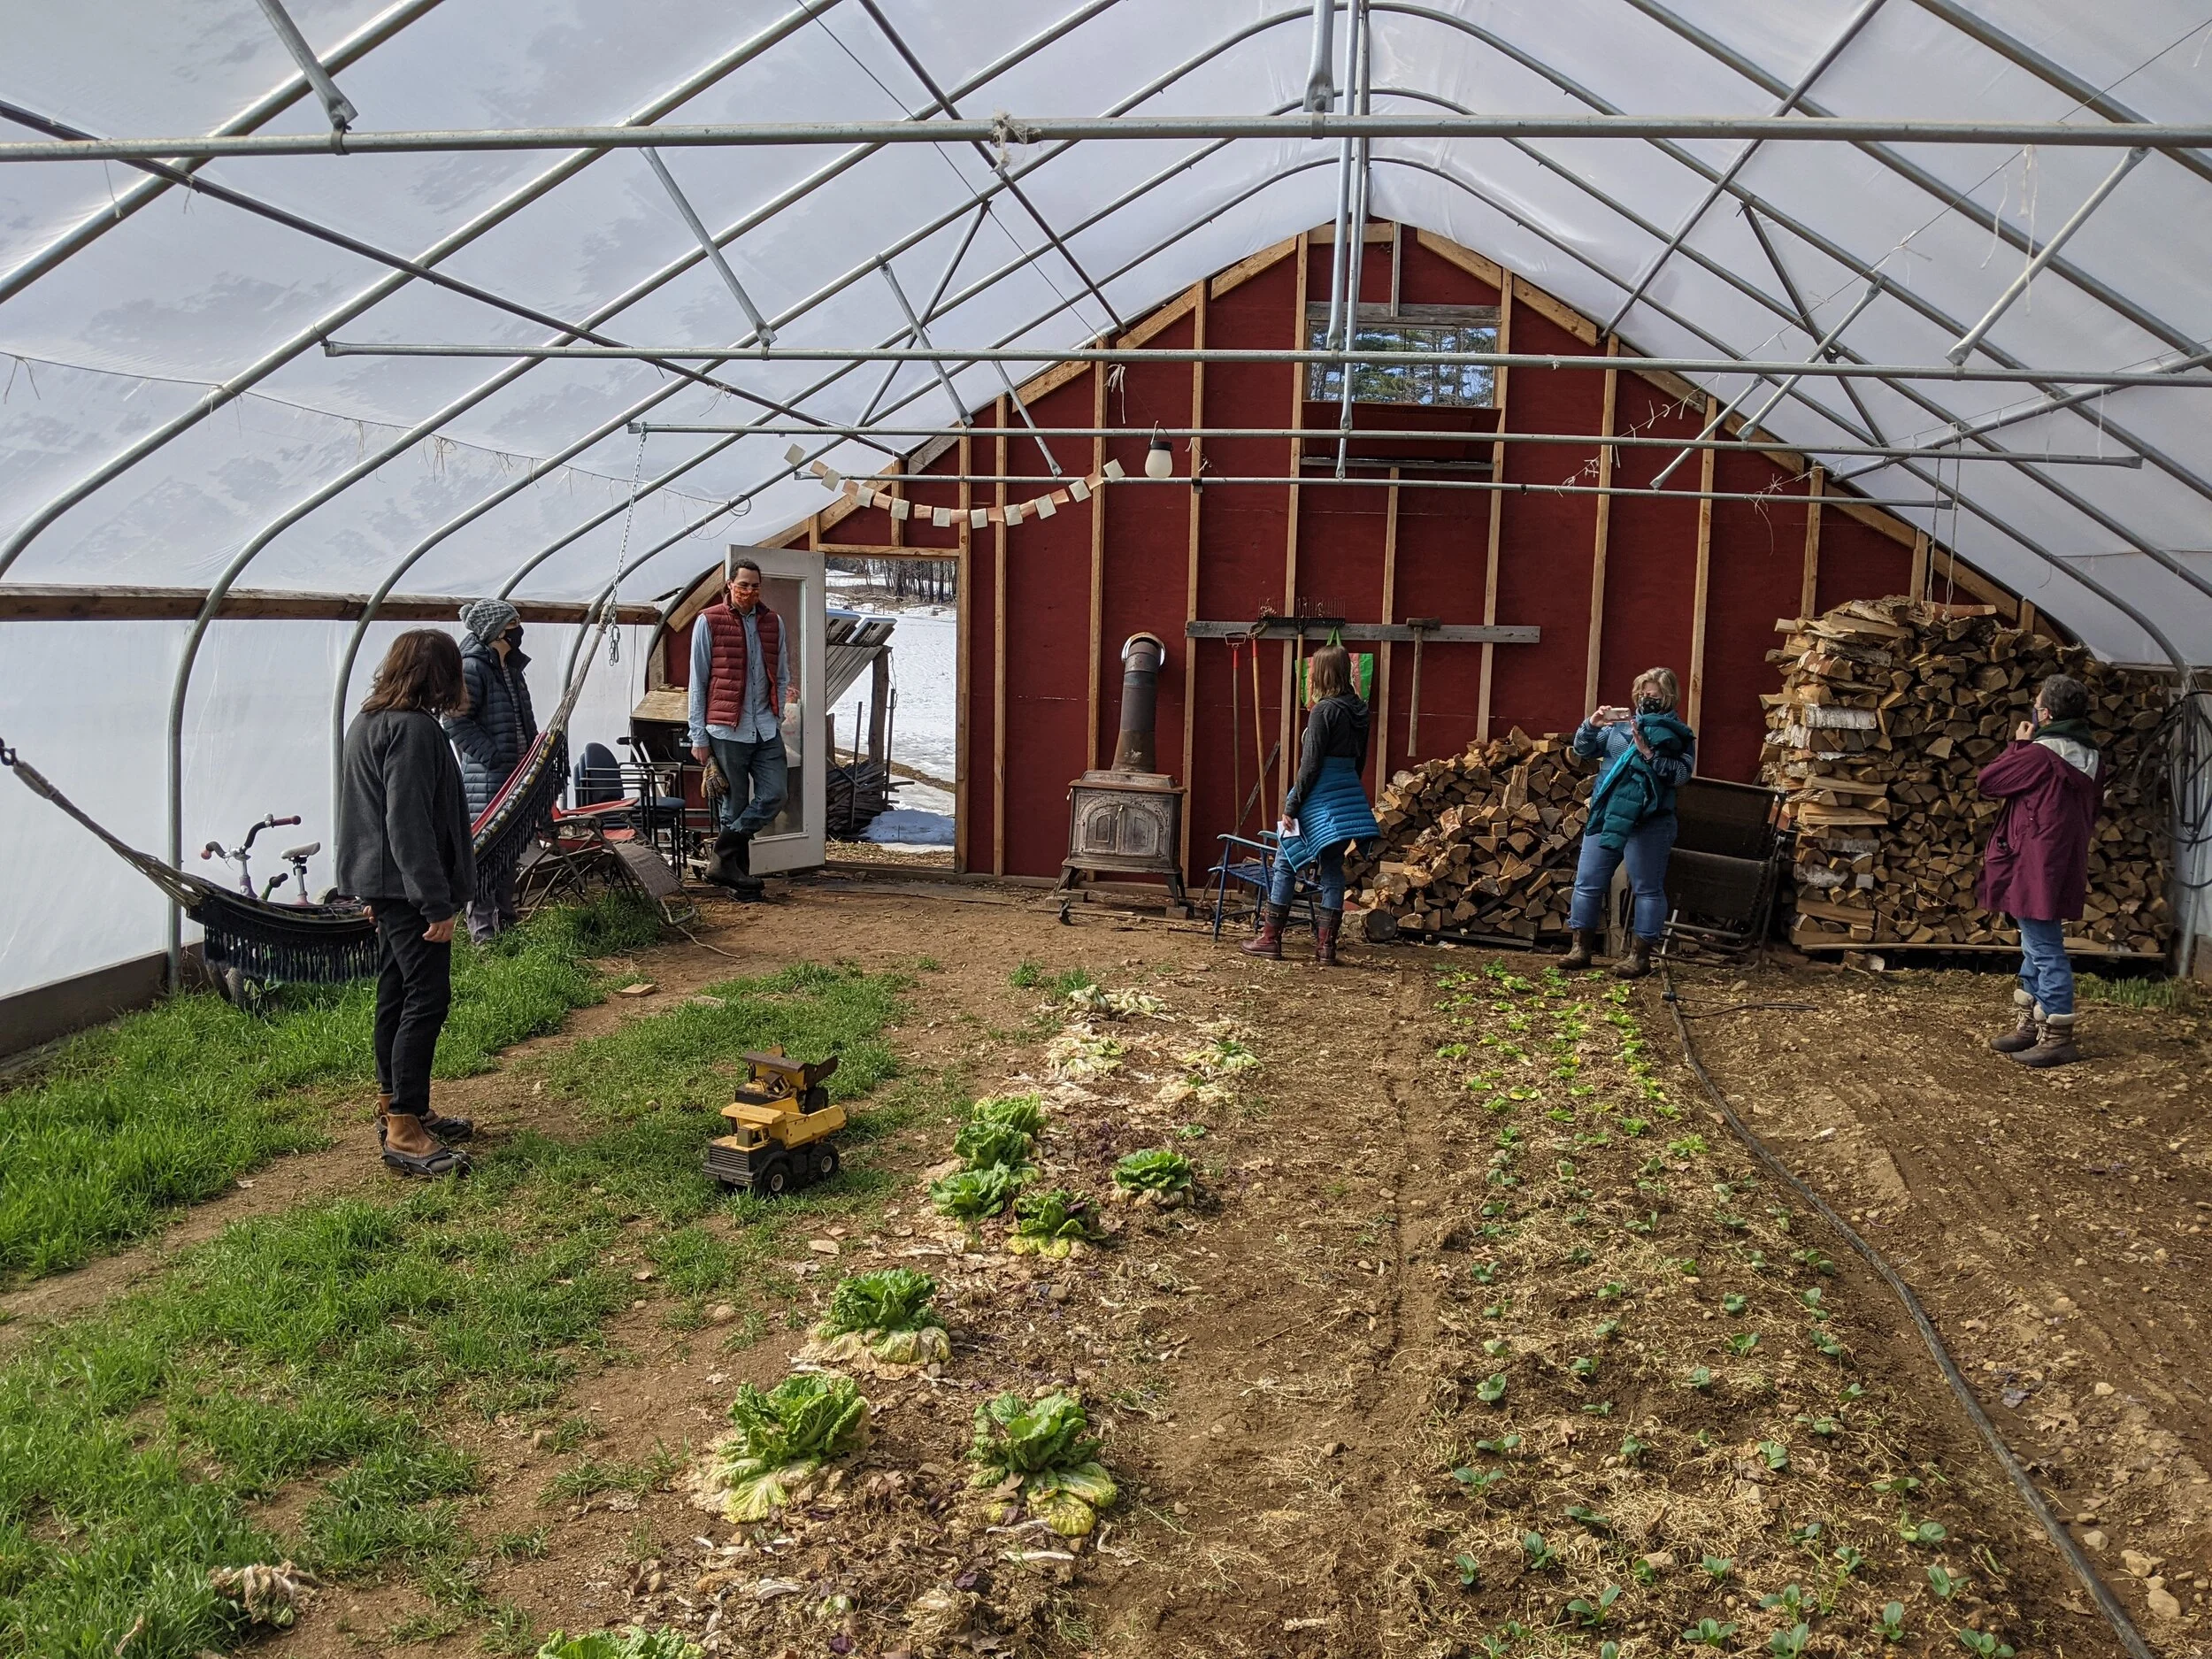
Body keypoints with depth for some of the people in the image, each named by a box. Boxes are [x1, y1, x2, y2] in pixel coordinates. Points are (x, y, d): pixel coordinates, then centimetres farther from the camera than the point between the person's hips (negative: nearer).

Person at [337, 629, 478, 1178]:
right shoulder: (413, 729, -17)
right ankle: (404, 1132, -8)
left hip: (381, 884, 11)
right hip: (408, 886, -11)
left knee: (396, 994, 17)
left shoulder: (366, 723, 15)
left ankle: (395, 1107, 27)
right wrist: (436, 903, -22)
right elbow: (409, 823, -23)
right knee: (427, 998, -9)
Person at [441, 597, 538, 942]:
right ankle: (482, 929, -2)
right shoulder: (472, 667, -13)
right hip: (484, 778, -9)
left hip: (514, 777, 10)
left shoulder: (511, 667, 17)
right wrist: (494, 757, -22)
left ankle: (506, 922, 25)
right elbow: (455, 720, -19)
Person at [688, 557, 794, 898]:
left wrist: (777, 715, 6)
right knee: (735, 804, 1)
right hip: (727, 730, -4)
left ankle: (725, 861, 4)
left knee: (773, 796, -5)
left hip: (766, 730, 4)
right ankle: (733, 869, 12)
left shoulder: (773, 622, 12)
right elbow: (698, 682, 0)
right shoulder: (709, 621, -1)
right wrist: (699, 736, -3)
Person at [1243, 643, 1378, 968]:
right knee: (1333, 871, 9)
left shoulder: (1324, 710, -14)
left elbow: (1311, 763, -16)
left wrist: (1292, 806, -11)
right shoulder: (1358, 711, 8)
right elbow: (1359, 760, 14)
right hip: (1348, 798, 7)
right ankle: (1326, 947, 9)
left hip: (1319, 798, -7)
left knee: (1285, 864, 5)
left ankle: (1270, 938, 10)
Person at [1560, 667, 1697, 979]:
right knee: (1587, 882, 5)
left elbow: (1680, 774, -11)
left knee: (1647, 888, 1)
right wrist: (1592, 725, -7)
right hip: (1605, 816, 4)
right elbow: (1583, 749, 12)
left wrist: (1648, 752, -19)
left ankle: (1640, 955, 8)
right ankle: (1582, 948, 15)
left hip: (1648, 822, -4)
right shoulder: (1620, 725, 13)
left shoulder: (1679, 736, 2)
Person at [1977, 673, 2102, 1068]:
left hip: (2037, 868, -10)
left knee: (2045, 950, -4)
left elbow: (1987, 781, -10)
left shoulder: (2040, 753, -19)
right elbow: (2090, 810, 21)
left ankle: (2057, 1038, 1)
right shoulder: (2087, 755, 10)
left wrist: (2019, 744, -1)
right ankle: (2030, 1026, 26)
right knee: (2037, 946, 18)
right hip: (2062, 864, 10)